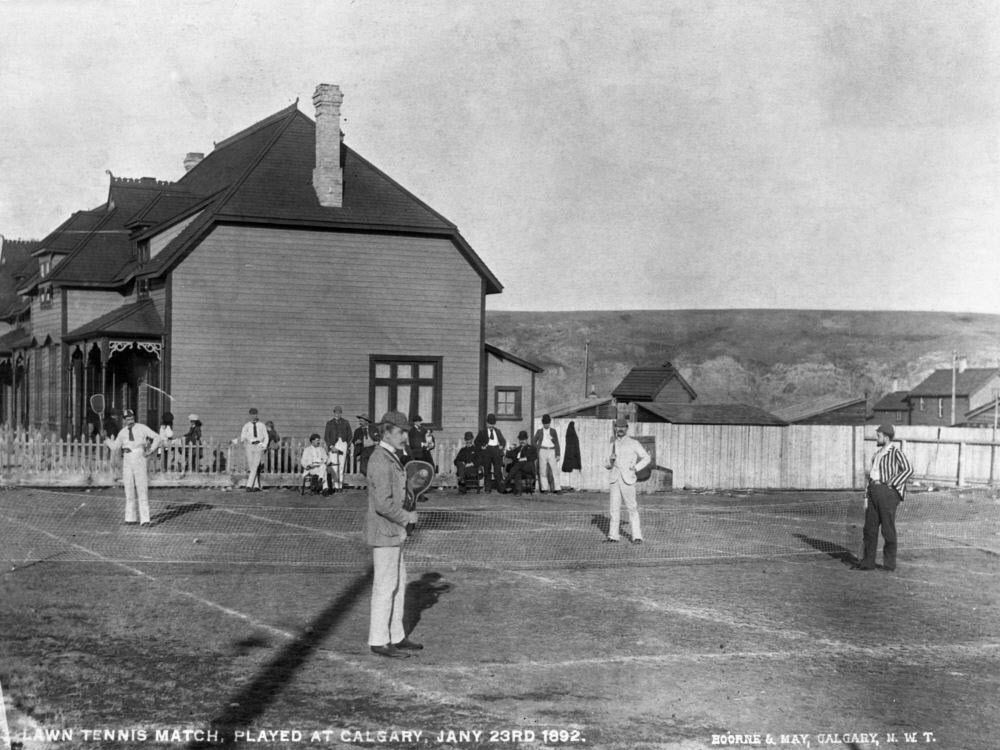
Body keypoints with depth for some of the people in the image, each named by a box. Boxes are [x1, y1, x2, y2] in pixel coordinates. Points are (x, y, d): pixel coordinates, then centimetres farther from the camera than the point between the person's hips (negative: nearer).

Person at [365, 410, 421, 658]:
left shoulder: (390, 457, 13)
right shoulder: (381, 461, -19)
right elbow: (383, 503, -25)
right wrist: (407, 517, -13)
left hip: (393, 532, 10)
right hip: (384, 532, -10)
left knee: (398, 583, 15)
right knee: (385, 586, -3)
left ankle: (396, 637, 23)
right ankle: (378, 641, 4)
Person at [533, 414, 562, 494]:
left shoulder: (553, 431, 10)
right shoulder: (539, 431, 10)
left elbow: (557, 443, 7)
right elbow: (533, 442, 13)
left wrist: (558, 454, -2)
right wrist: (538, 448, -2)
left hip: (552, 451, 0)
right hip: (542, 451, 0)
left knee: (555, 470, -8)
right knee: (543, 471, -1)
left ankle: (556, 489, -10)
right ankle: (543, 488, 1)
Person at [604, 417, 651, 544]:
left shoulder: (634, 443, 4)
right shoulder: (613, 444, 15)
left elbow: (646, 458, 7)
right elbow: (607, 466, 18)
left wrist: (636, 468, -6)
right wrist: (610, 460, -4)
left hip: (628, 479, -4)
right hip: (615, 479, 4)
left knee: (632, 508, -5)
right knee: (615, 507, 1)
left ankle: (637, 536, -3)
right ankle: (613, 535, 5)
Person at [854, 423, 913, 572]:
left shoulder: (895, 451, -6)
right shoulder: (878, 453, 20)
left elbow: (908, 469, -17)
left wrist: (890, 484, -18)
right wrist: (867, 497, 15)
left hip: (887, 492, -8)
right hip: (874, 491, 8)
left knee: (888, 529, -2)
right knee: (869, 528, 6)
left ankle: (890, 563, 7)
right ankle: (868, 562, 10)